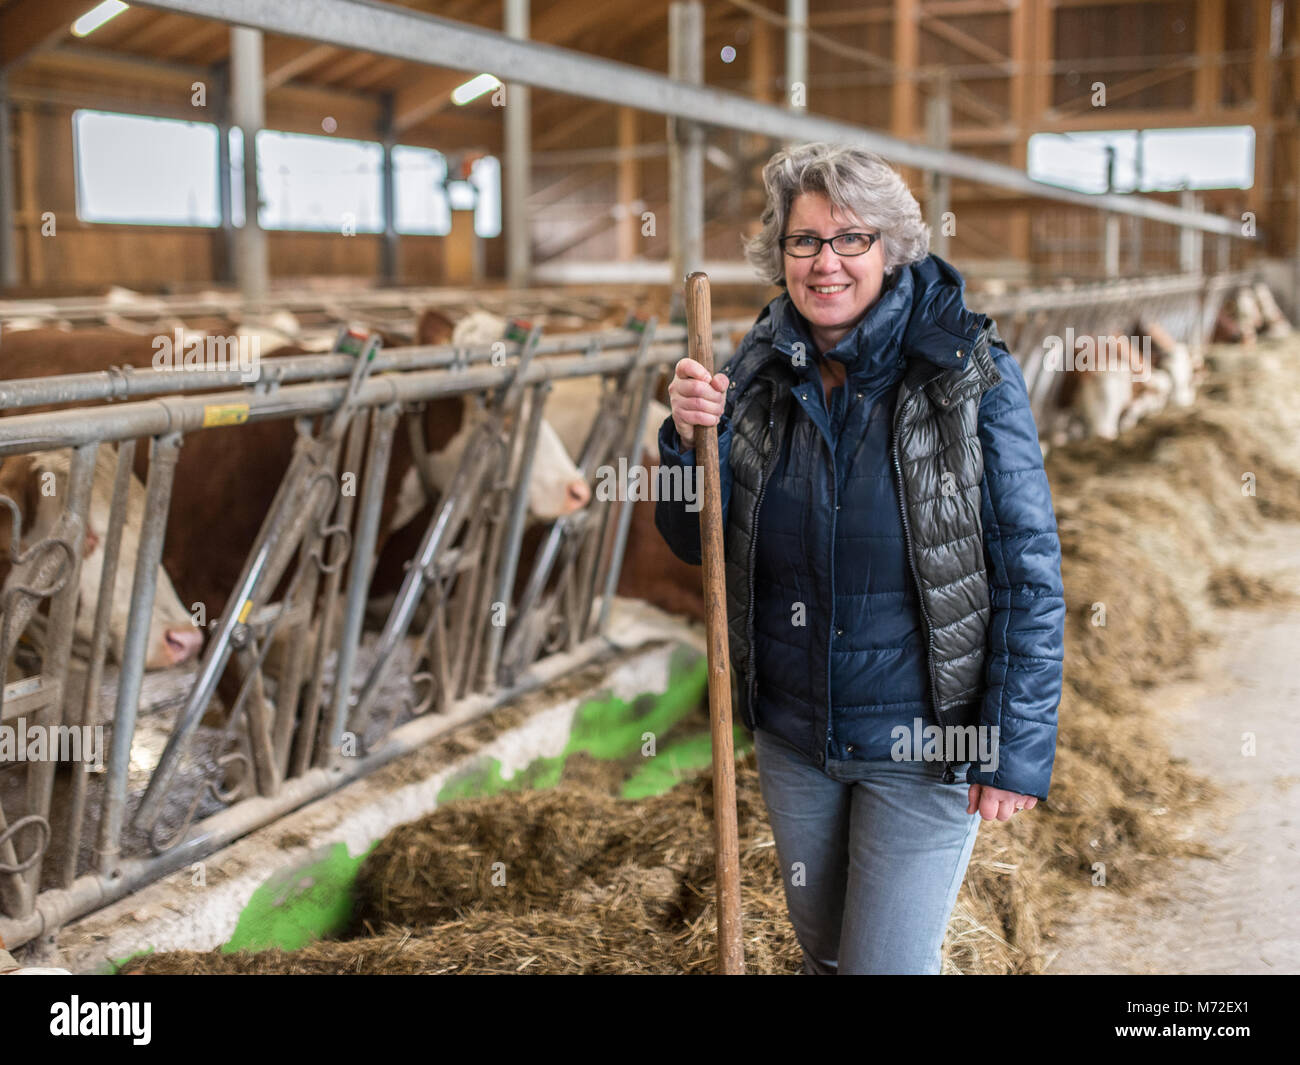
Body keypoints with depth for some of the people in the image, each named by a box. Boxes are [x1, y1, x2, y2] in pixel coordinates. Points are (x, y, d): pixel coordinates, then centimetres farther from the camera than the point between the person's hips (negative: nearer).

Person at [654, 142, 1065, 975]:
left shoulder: (971, 372, -15)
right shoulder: (758, 371, -3)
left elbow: (1029, 569, -13)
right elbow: (696, 544, 3)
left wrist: (1019, 748, -14)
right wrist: (692, 436, -16)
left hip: (921, 747, -4)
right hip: (790, 730, 4)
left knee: (888, 960, 6)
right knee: (822, 943, 23)